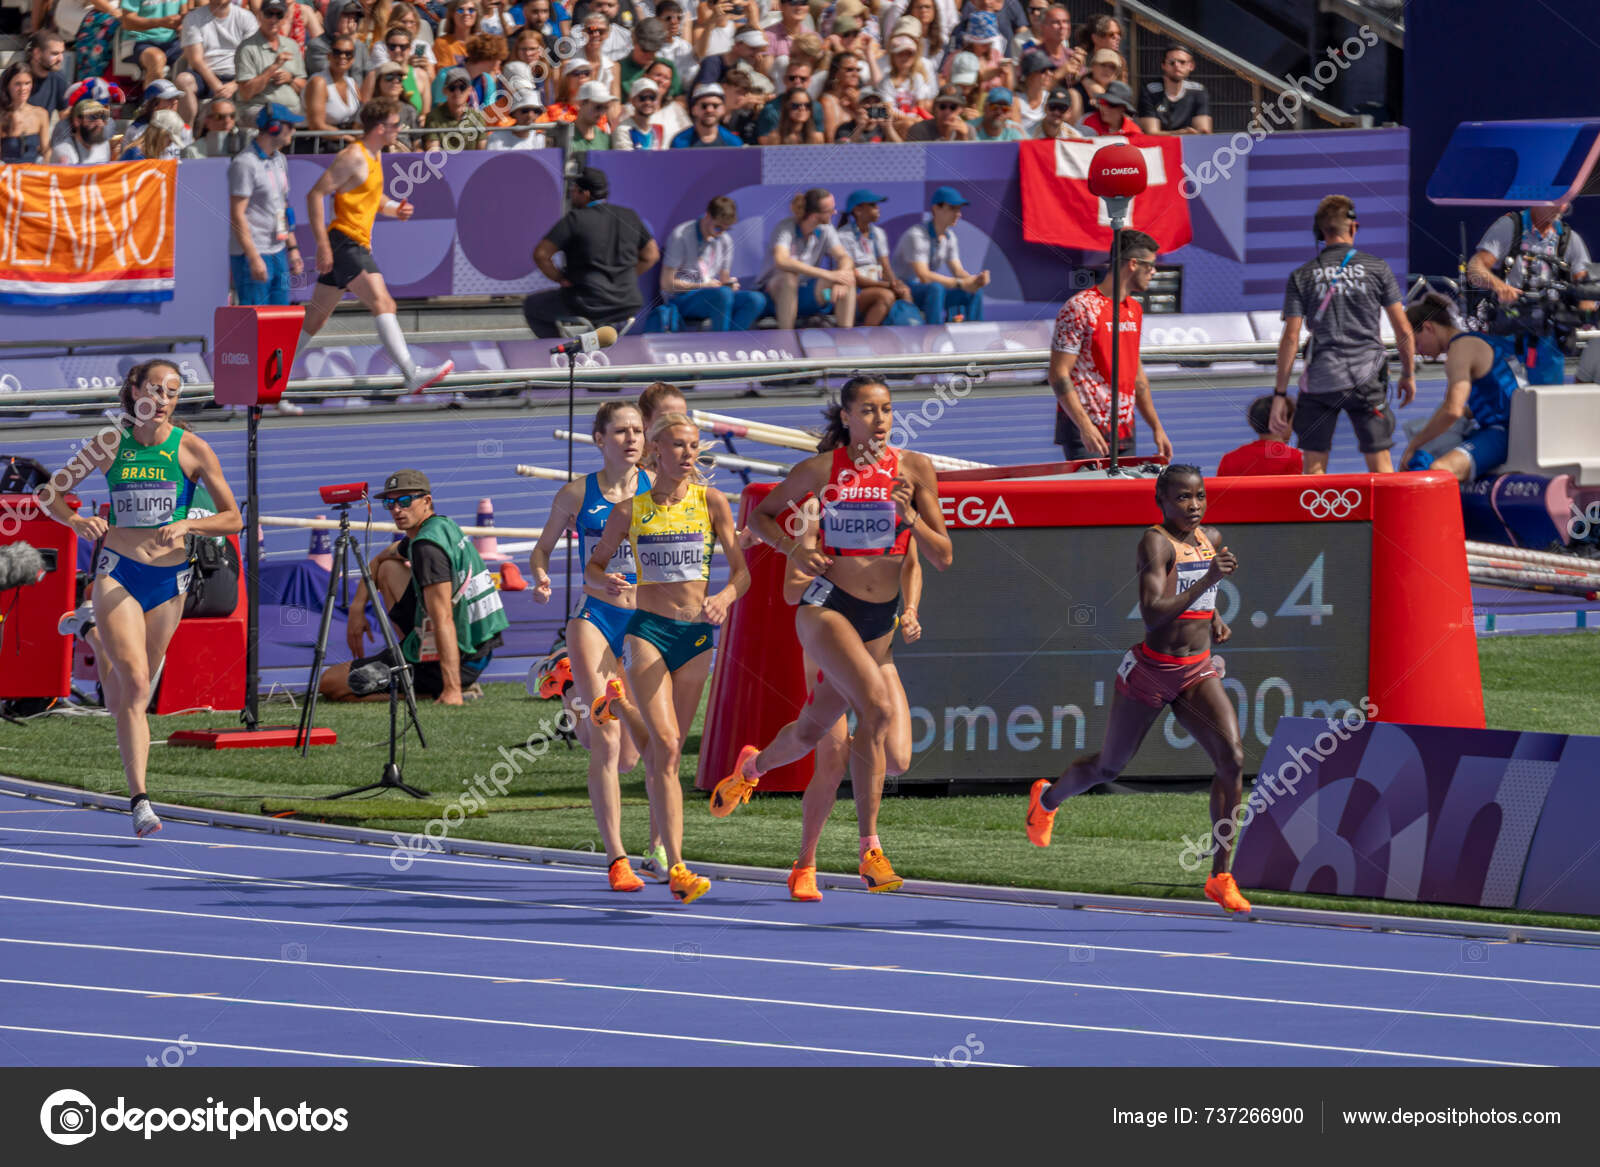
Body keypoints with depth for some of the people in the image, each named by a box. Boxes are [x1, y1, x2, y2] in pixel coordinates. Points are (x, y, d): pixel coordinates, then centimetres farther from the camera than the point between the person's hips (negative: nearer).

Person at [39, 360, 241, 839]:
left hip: (169, 579, 2)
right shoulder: (111, 446, 0)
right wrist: (77, 522, -12)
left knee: (136, 688, 13)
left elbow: (233, 519, 0)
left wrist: (186, 525, -17)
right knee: (135, 682, -18)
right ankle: (139, 799, -23)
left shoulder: (191, 449, -2)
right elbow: (50, 495, 9)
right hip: (117, 573, -2)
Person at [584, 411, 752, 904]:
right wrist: (606, 581, -12)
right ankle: (676, 867, -24)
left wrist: (725, 597, -20)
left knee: (665, 749, 9)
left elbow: (741, 571, 1)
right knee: (665, 744, -16)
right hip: (647, 628, -2)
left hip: (696, 632, 2)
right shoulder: (630, 510, 1)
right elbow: (593, 565, 12)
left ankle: (661, 849, 27)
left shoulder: (710, 502, 1)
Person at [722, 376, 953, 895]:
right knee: (878, 707, -26)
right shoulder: (820, 470, -3)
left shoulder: (914, 469, 0)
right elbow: (761, 516, 11)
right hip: (827, 606, -4)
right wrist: (794, 549, -7)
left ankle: (754, 765, 46)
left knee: (812, 732, 12)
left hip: (879, 618, 4)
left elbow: (942, 557, 0)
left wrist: (910, 517, -18)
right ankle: (870, 847, -25)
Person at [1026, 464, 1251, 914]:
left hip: (1198, 672, 5)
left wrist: (1216, 620, 7)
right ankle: (1047, 798, 51)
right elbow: (1152, 614, -30)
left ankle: (1221, 876, -12)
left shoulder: (1212, 539, 6)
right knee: (1109, 767, 16)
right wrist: (1208, 579, -37)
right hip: (1150, 671, -5)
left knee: (1233, 758, -17)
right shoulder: (1156, 542, -18)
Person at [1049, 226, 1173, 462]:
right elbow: (1058, 375, -14)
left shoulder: (1134, 310, 15)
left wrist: (1156, 427, 19)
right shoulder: (1079, 309, -11)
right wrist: (1085, 426, -23)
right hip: (1086, 434, -8)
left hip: (1124, 434, 8)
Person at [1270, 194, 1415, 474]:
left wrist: (1280, 393, 1)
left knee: (1314, 465, 6)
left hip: (1320, 379, 0)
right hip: (1367, 378, 0)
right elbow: (1403, 330, 3)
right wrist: (1408, 374, 17)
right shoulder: (1376, 268, 2)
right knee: (1380, 462, 5)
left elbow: (1290, 338, -3)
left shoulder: (1302, 277, 1)